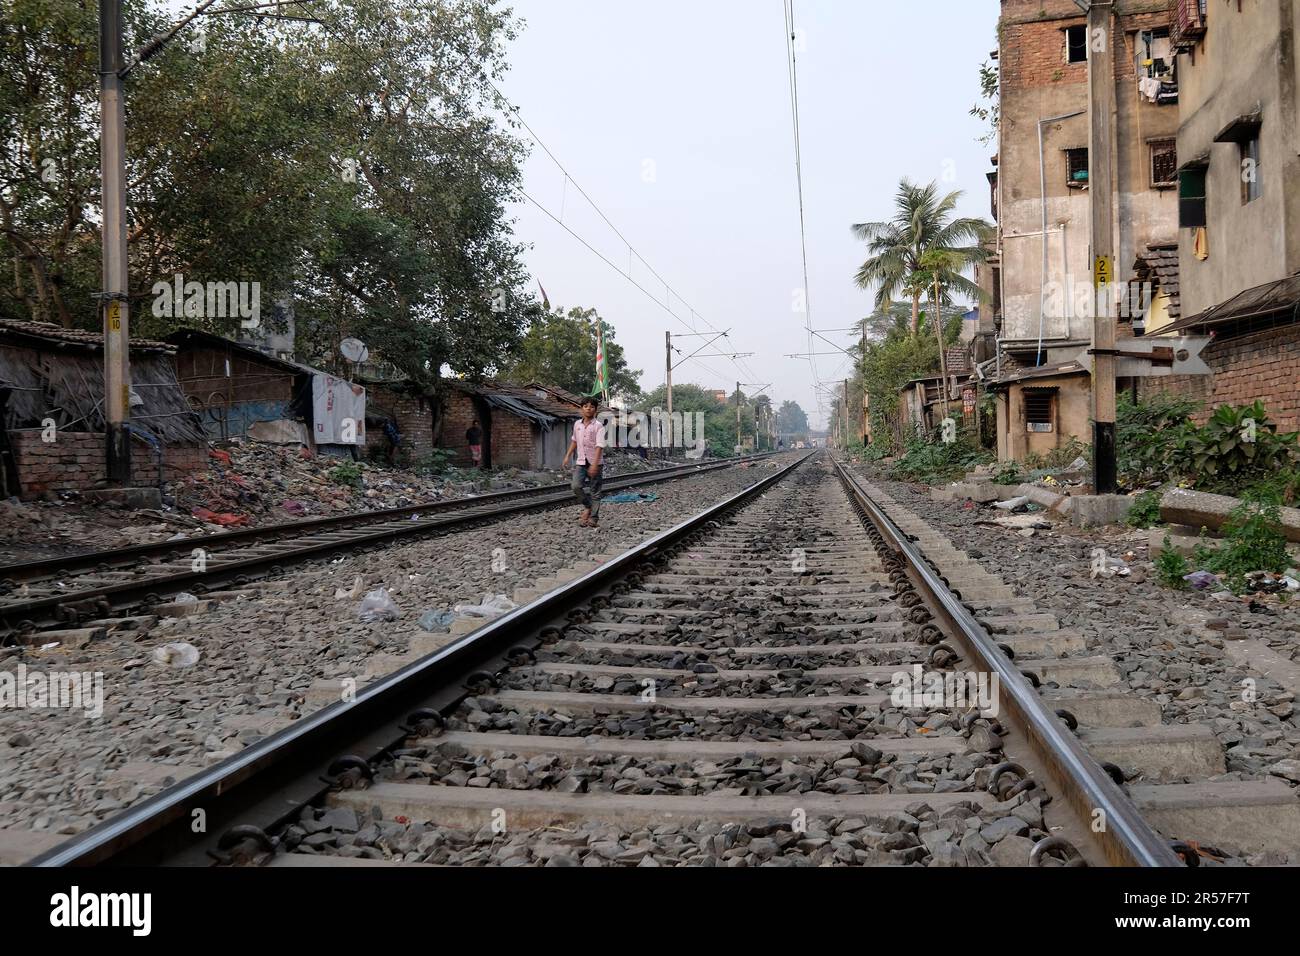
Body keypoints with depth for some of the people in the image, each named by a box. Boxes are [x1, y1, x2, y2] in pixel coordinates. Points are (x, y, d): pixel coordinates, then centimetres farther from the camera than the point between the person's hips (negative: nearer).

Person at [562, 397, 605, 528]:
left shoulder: (598, 426, -10)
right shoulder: (577, 424, 7)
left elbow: (599, 446, -18)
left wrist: (595, 464, -27)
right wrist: (567, 456, 20)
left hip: (595, 463, -4)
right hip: (580, 462, 4)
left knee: (594, 491, 1)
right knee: (576, 486, -12)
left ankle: (594, 518, 10)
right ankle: (587, 507, 12)